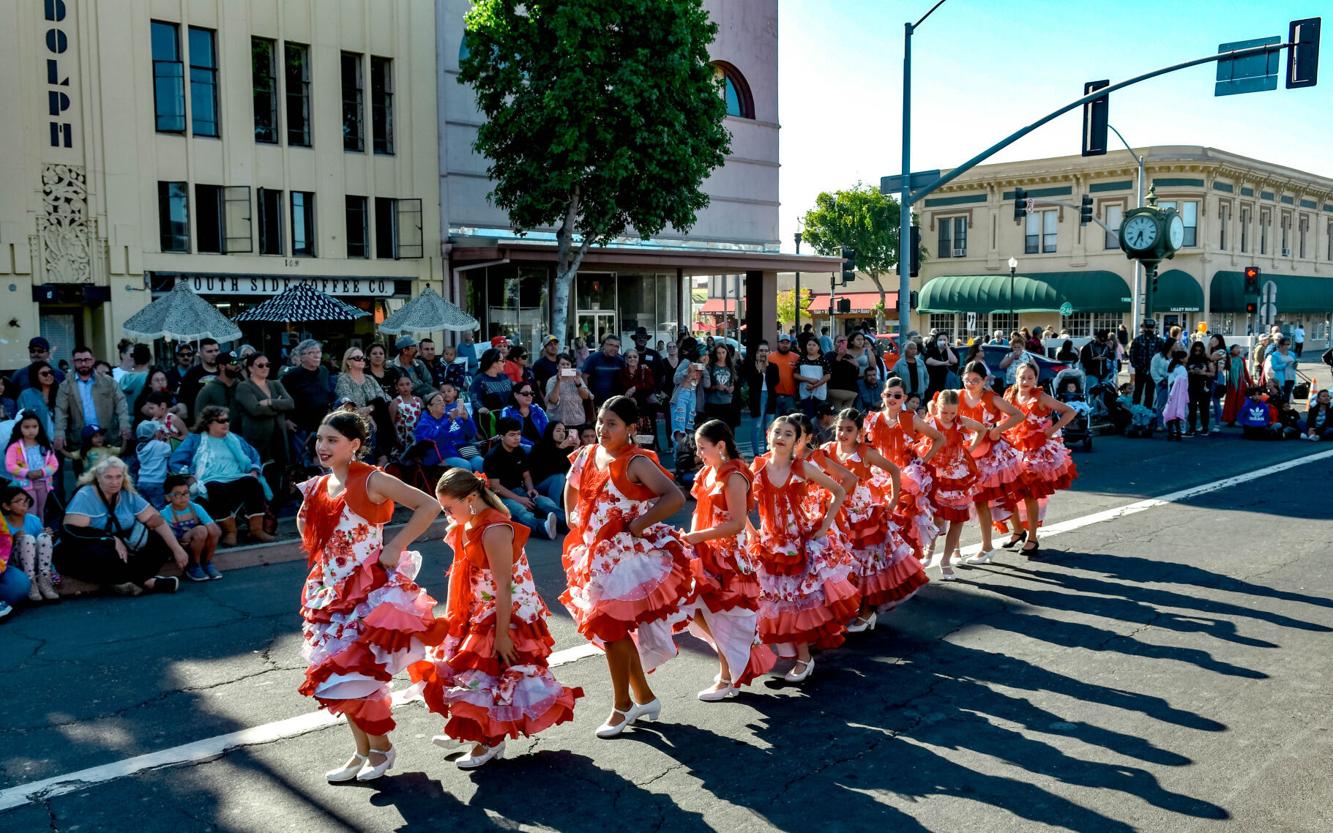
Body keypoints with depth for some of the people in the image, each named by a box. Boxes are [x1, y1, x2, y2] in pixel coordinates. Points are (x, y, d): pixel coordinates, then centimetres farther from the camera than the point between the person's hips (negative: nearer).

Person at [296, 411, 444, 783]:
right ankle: (362, 750, 26)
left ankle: (380, 746, 19)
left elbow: (429, 506, -18)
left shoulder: (371, 480, -14)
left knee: (359, 672, -3)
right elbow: (306, 524, 26)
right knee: (338, 674, 10)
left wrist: (395, 547, -18)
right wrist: (321, 564, 11)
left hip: (369, 590, -7)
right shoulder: (319, 486, 6)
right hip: (331, 591, 7)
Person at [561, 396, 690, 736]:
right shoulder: (588, 456, 5)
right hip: (597, 556, 8)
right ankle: (645, 698, 31)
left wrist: (637, 525, -22)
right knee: (617, 629, 14)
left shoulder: (636, 462, -16)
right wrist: (575, 527, 13)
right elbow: (572, 490, 23)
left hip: (628, 557, -7)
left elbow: (675, 498, -27)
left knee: (609, 628, -5)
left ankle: (622, 706, 13)